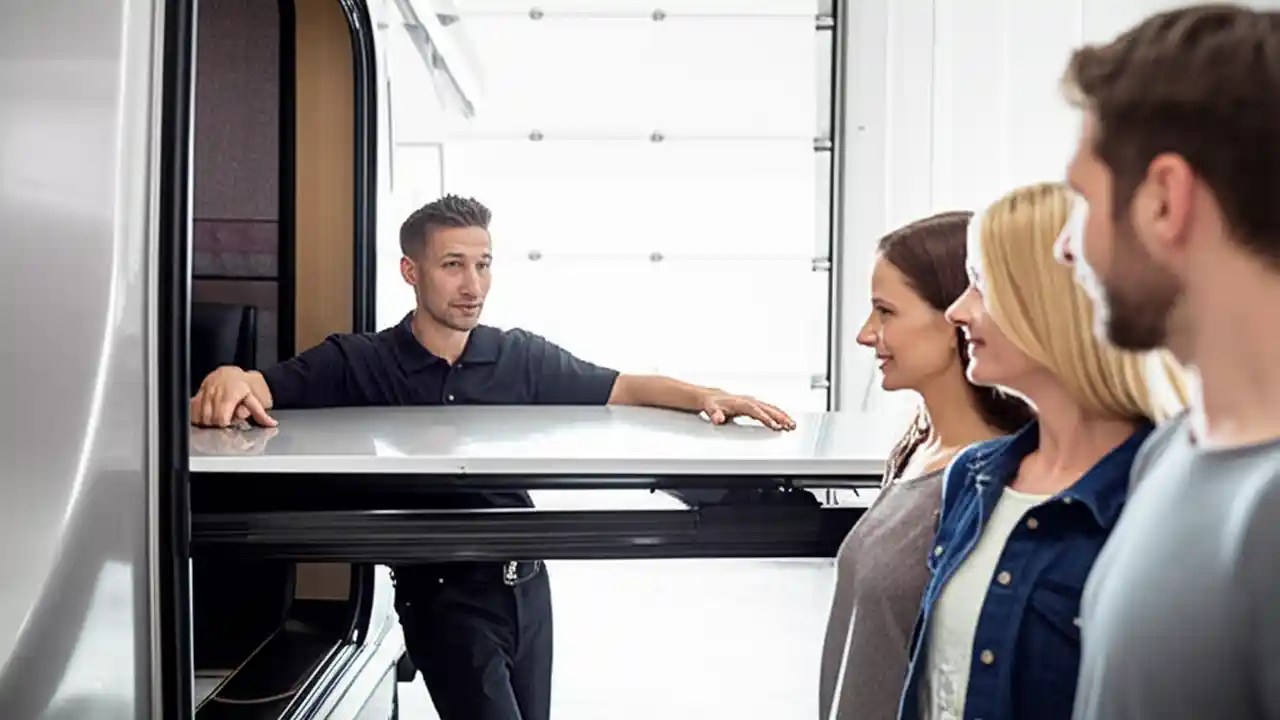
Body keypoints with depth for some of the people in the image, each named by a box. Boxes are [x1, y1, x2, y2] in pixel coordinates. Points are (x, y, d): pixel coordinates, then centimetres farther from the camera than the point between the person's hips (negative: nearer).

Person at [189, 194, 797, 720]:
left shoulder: (521, 356, -1)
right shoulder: (359, 362, -8)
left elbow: (623, 390, -5)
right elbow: (261, 389, -16)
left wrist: (706, 397, -21)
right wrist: (228, 380, -40)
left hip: (524, 580, 4)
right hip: (441, 592, -4)